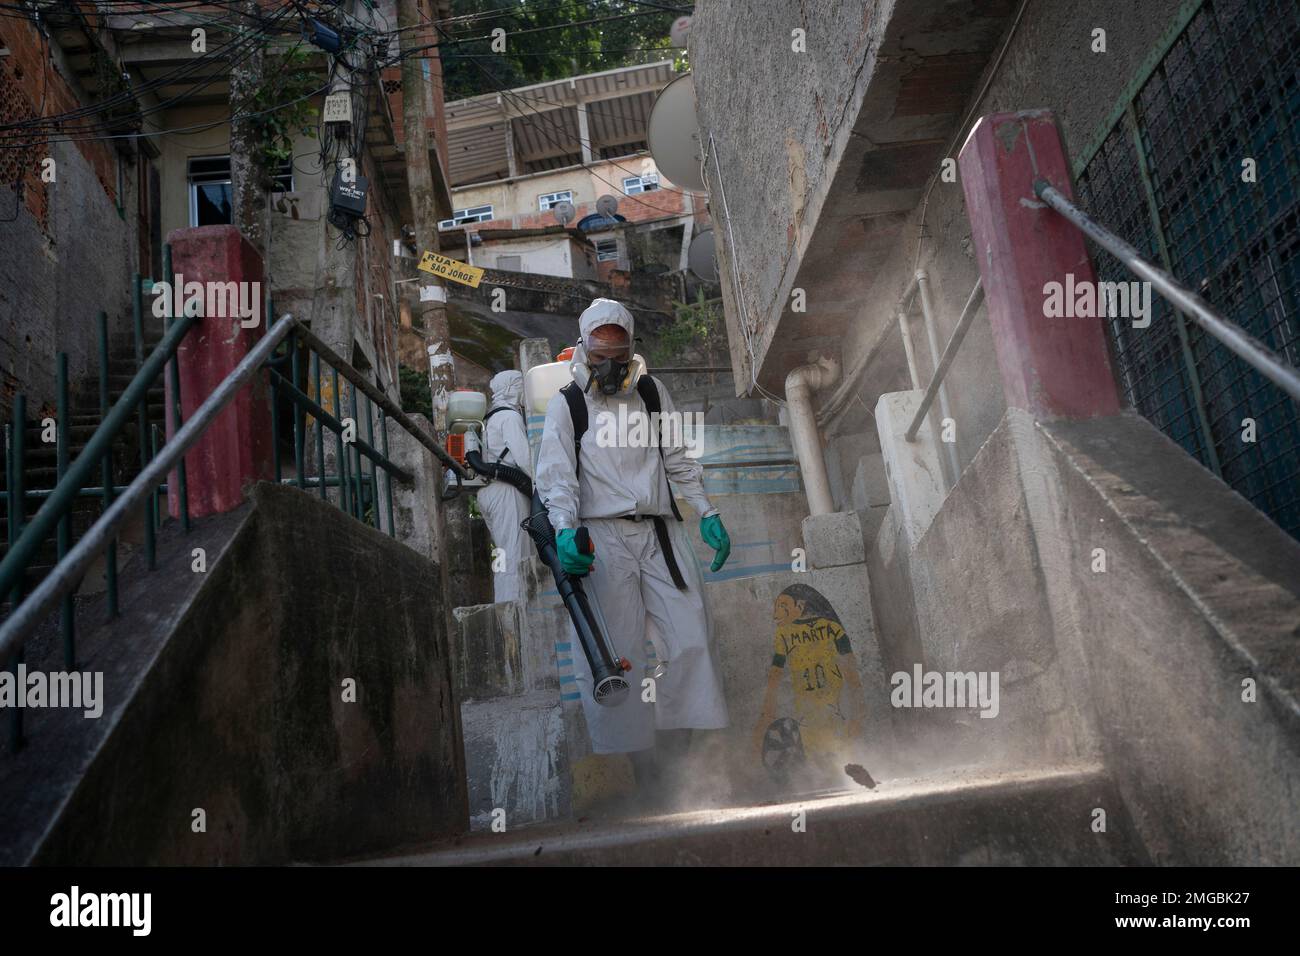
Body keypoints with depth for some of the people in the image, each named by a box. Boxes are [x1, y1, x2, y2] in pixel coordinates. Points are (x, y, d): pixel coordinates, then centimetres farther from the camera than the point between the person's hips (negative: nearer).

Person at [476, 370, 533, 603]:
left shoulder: (491, 418, 23)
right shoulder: (510, 416, -6)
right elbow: (525, 458, -15)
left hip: (491, 490, 9)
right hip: (508, 490, -9)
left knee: (502, 555, 10)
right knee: (513, 556, -11)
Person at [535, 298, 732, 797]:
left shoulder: (651, 392, 16)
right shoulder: (566, 404, 6)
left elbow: (679, 459, 20)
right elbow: (557, 476, -3)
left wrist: (707, 514, 13)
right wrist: (564, 532, -19)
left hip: (661, 532, 4)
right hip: (603, 538, -3)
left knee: (690, 639, -4)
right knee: (619, 652, -6)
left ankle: (676, 760, 7)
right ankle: (640, 763, 3)